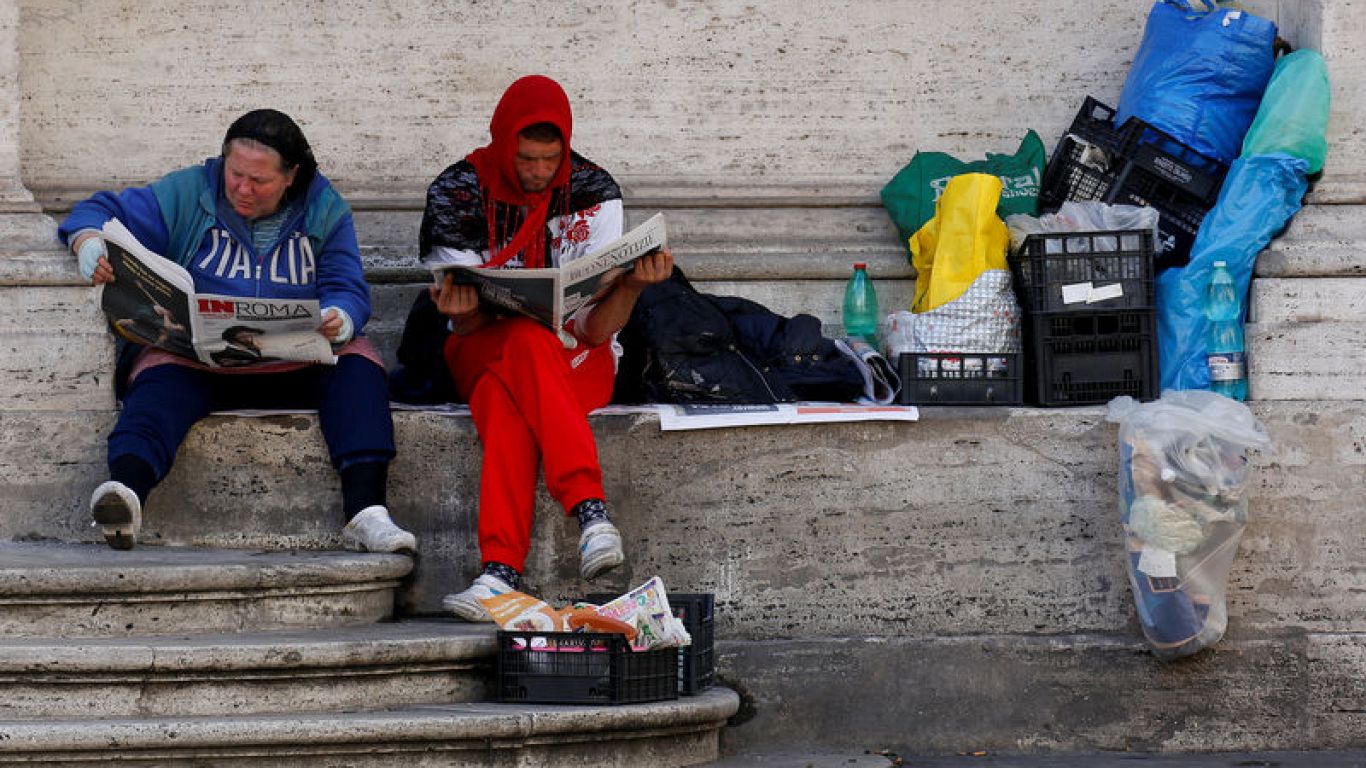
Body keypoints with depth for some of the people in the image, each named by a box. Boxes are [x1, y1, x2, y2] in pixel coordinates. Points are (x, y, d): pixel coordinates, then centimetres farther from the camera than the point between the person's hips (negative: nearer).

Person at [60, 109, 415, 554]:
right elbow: (99, 213, 4)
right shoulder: (187, 194, 6)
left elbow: (348, 291, 2)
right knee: (161, 370, -34)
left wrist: (339, 320, -24)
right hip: (195, 358, -2)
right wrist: (91, 247, -22)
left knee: (357, 358, -25)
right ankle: (125, 490, -63)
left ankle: (366, 513, -39)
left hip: (296, 369, 2)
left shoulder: (324, 211, 10)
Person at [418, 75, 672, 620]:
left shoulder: (593, 192, -6)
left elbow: (597, 330, -12)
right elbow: (469, 325, -10)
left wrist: (632, 284, -33)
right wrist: (461, 309, -34)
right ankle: (589, 508, -51)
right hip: (483, 351, 1)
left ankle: (500, 570, -54)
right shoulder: (456, 193, -5)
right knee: (527, 339, -37)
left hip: (576, 360, 0)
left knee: (503, 400, -37)